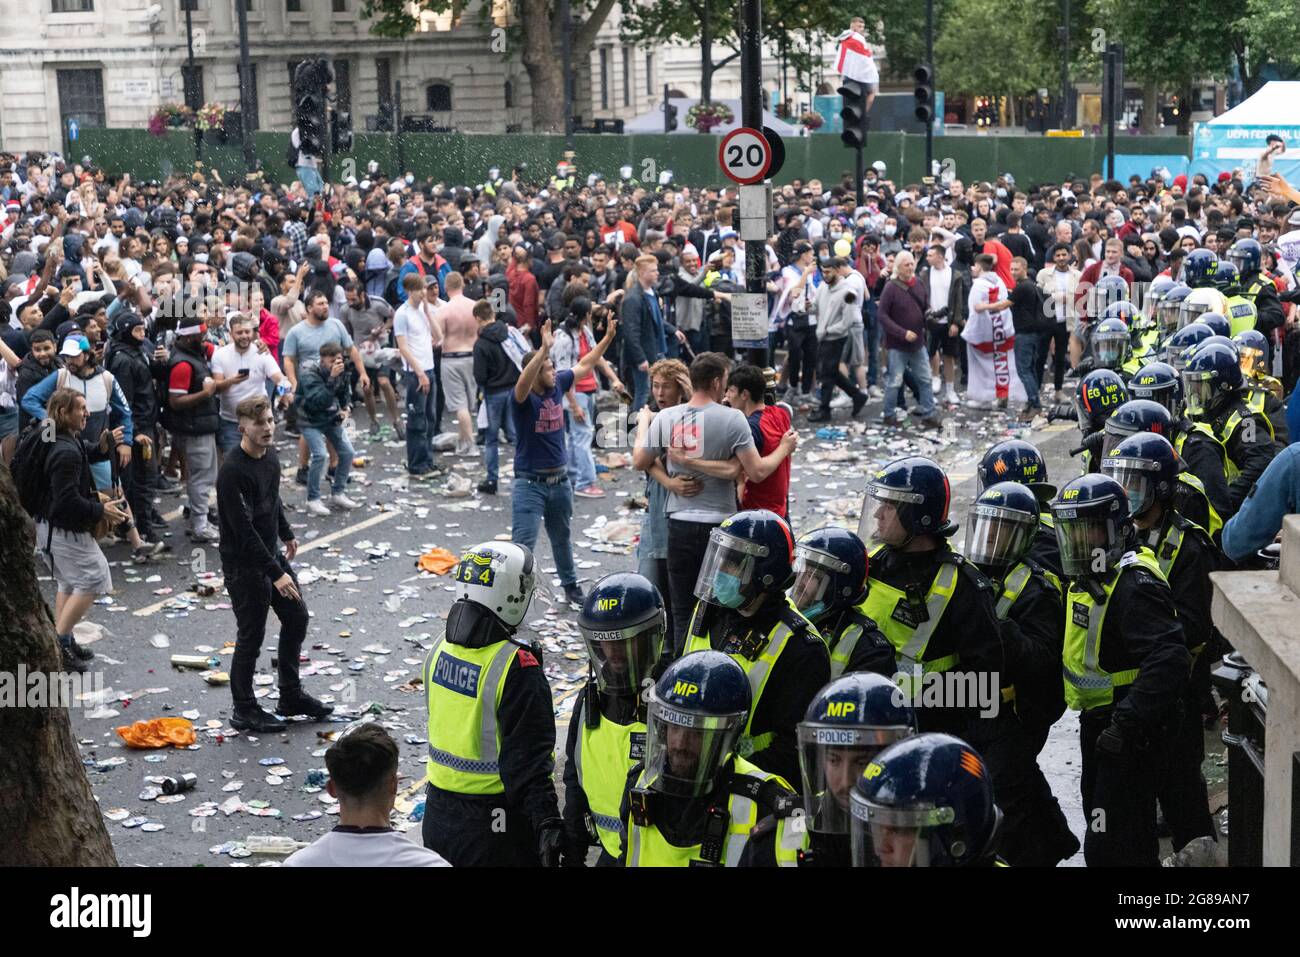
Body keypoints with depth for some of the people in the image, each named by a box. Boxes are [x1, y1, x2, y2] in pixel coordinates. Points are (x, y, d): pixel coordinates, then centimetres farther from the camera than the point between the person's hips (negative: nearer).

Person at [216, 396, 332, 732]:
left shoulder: (270, 455, 1)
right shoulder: (233, 471, -26)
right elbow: (244, 530, -28)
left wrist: (287, 533, 28)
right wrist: (276, 574, -28)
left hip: (271, 552, 9)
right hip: (244, 563, -9)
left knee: (297, 617, 14)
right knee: (251, 635, 1)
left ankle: (291, 696, 28)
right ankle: (244, 710, 17)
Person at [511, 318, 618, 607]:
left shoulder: (557, 385, 0)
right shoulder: (523, 398, -18)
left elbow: (585, 365, 14)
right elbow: (523, 382, -42)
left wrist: (608, 337, 11)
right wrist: (544, 349, -53)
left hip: (560, 480, 6)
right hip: (530, 483, -6)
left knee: (562, 538, 24)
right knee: (523, 544, -10)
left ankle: (571, 586, 42)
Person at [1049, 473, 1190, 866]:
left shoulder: (1135, 584, -25)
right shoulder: (1087, 578, 7)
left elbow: (1168, 660, -33)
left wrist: (1128, 724, -33)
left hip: (1127, 734, -11)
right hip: (1097, 723, 11)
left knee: (1111, 845, -10)